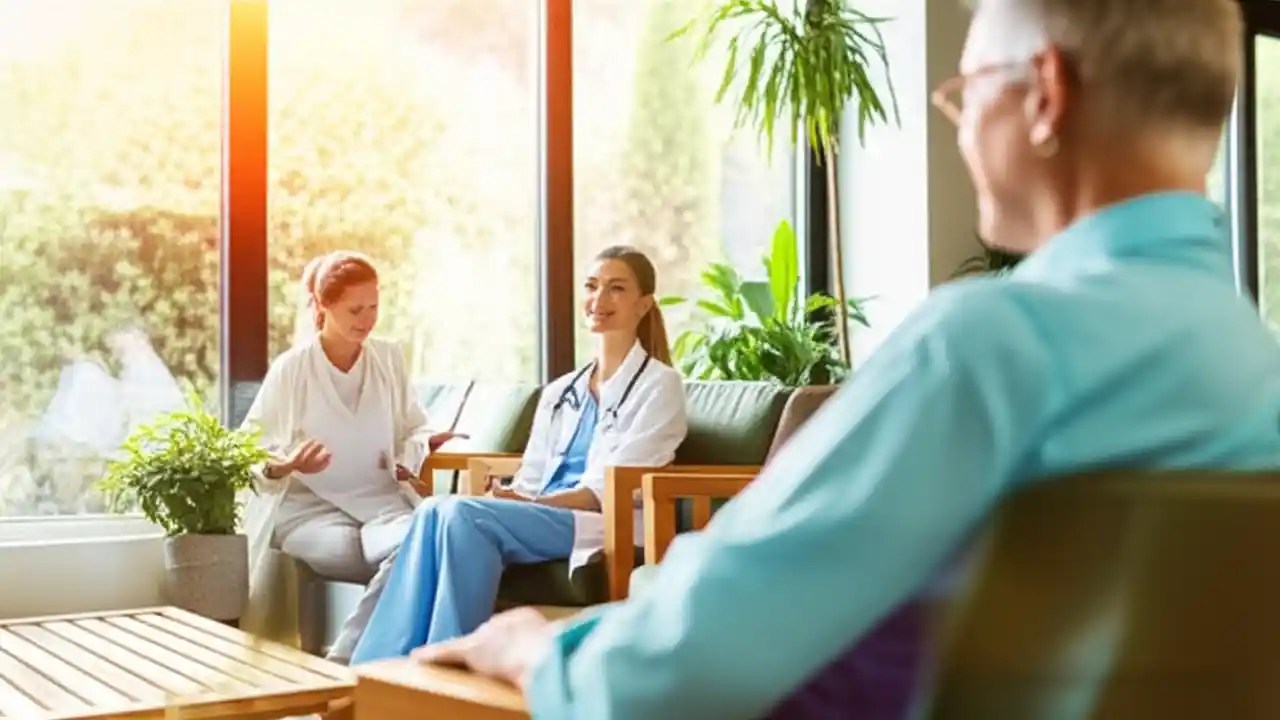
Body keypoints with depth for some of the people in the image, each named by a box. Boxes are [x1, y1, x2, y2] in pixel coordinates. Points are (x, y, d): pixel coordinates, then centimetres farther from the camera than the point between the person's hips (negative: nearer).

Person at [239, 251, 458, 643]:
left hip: (380, 499, 2)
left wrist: (421, 444, -10)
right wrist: (282, 466, -21)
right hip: (307, 503, -2)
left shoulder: (389, 359, 8)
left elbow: (412, 427, 15)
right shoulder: (291, 368, -2)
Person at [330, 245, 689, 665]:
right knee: (436, 513, -26)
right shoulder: (558, 394, 24)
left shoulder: (659, 385, 4)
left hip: (604, 527, -5)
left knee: (461, 514, -29)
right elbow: (529, 482, 15)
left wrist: (528, 504, -20)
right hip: (541, 522, 6)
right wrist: (504, 499, -10)